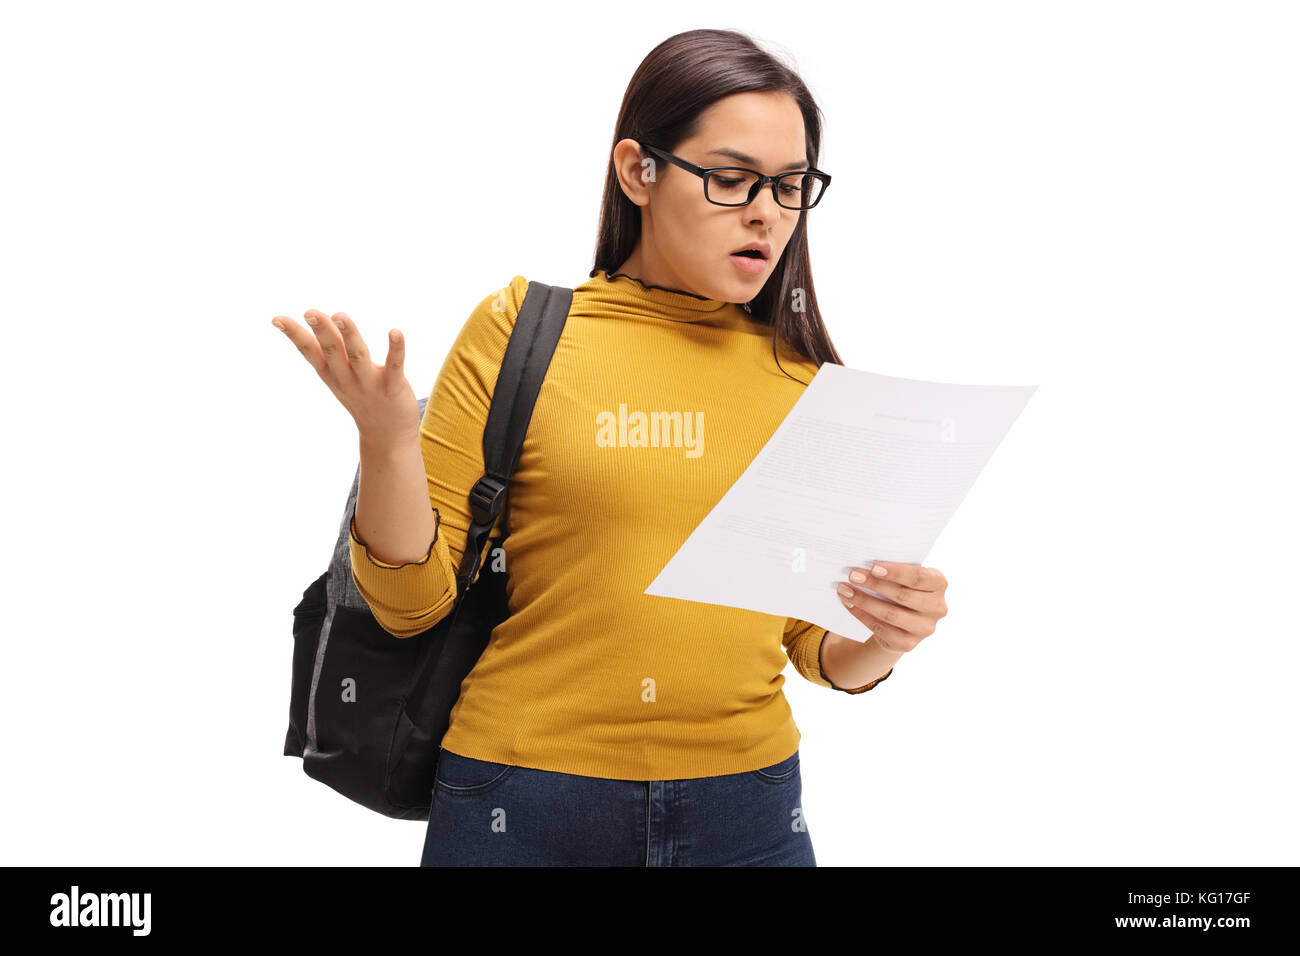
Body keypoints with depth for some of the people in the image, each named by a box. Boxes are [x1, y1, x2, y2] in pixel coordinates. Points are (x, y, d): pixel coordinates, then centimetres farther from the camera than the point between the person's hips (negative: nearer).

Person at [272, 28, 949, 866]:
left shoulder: (804, 376, 3)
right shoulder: (522, 327, -5)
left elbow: (816, 642, 8)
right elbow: (414, 603, -5)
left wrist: (884, 639, -13)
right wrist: (388, 443, -22)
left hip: (749, 807, 3)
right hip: (526, 807, -2)